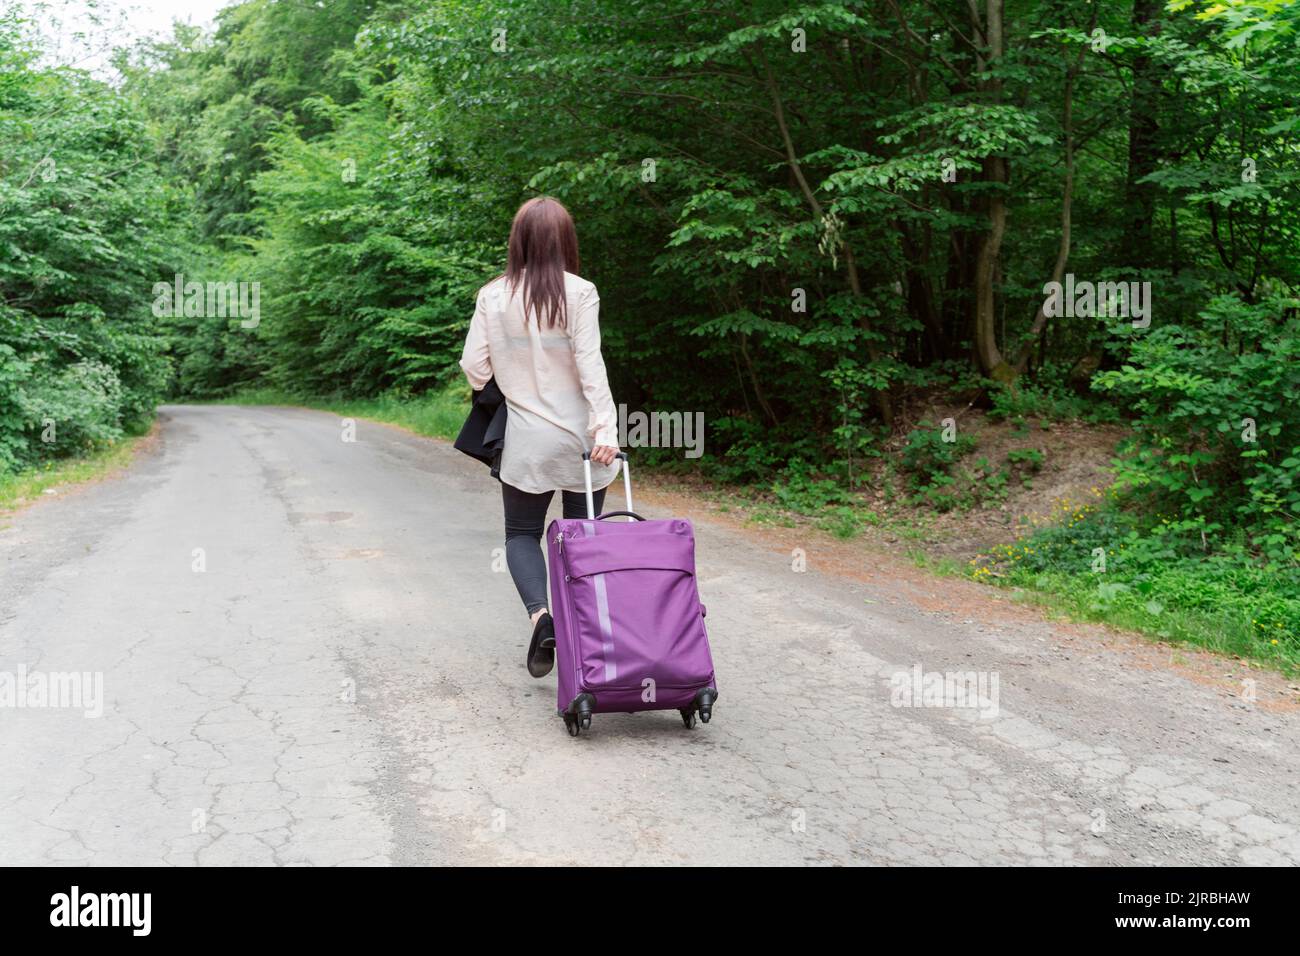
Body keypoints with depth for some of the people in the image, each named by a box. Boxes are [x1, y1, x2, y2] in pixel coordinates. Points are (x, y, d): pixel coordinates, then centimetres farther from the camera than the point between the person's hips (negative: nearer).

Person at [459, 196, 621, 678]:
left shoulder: (493, 296, -2)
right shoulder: (579, 293, -8)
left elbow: (474, 368, 0)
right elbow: (590, 366, -14)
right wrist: (605, 426, -16)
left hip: (527, 439, 1)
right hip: (579, 436, 0)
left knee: (522, 532, 14)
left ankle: (540, 615, -8)